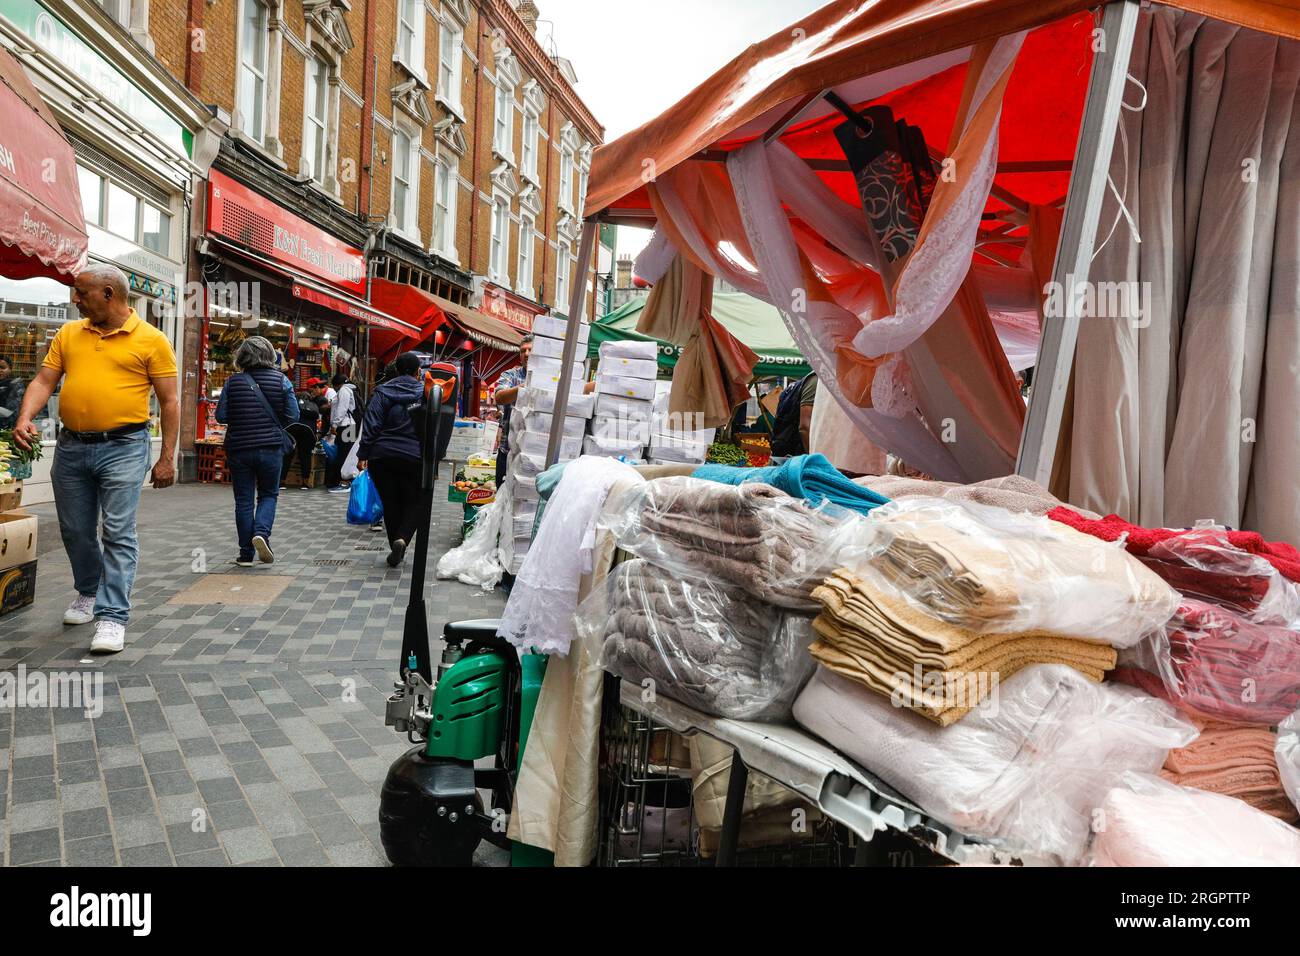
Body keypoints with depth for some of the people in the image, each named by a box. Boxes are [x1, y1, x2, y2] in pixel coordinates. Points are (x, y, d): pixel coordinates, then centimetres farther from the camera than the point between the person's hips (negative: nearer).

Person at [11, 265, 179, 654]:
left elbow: (169, 402, -5)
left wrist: (167, 458, -8)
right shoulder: (68, 334, 10)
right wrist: (25, 417, -13)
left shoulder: (151, 340, -4)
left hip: (123, 447, -5)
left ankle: (112, 616, -1)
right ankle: (88, 592, 38)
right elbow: (44, 380, 8)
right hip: (71, 446, 5)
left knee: (117, 533, -6)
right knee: (75, 530, 15)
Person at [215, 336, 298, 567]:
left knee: (244, 500, 8)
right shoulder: (281, 380, -3)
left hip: (239, 448, 1)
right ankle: (262, 532, -11)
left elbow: (221, 416, -4)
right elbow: (292, 416, -5)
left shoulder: (233, 382, -3)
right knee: (268, 494, 15)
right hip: (271, 447, 0)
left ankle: (246, 554, 11)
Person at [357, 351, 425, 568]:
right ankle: (402, 539, -15)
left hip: (383, 457, 1)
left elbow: (371, 425, -5)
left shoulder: (383, 392, 2)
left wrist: (363, 454, -2)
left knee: (390, 503, 11)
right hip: (414, 458, -1)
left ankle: (396, 549, 17)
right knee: (414, 502, 9)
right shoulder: (425, 393, 2)